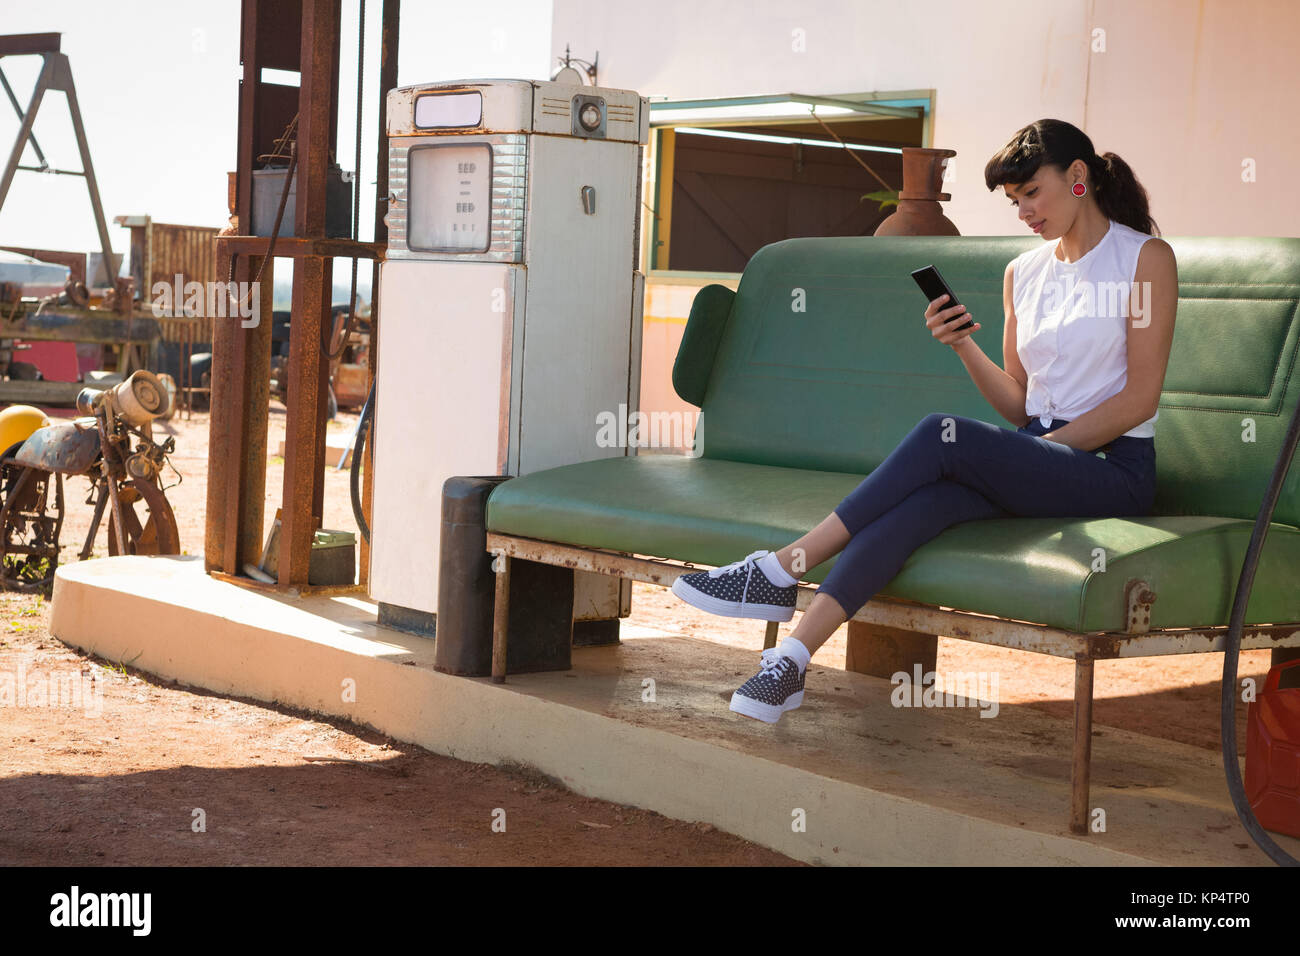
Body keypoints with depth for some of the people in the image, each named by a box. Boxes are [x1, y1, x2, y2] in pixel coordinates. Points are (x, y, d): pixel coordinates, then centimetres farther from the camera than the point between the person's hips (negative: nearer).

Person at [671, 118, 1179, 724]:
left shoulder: (1147, 258, 0)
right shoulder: (1023, 272, 18)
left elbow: (1139, 398, -7)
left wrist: (1048, 446, -12)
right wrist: (964, 345, 0)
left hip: (1113, 467, -5)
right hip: (1039, 457, 5)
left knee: (943, 437, -30)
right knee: (928, 497, -30)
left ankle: (780, 571, -27)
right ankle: (791, 659, -42)